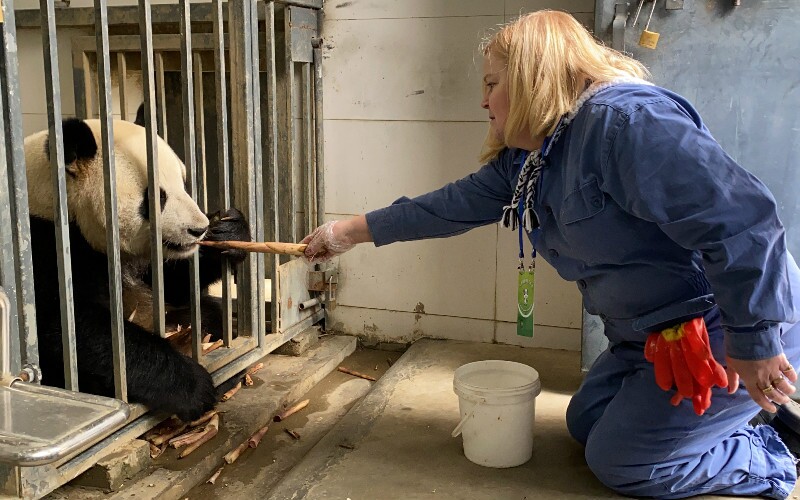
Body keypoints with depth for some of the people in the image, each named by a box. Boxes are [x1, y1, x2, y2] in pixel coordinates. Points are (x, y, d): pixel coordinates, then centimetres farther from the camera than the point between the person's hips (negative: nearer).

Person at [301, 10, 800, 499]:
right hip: (649, 334, 10)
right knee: (586, 424, 23)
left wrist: (755, 344, -25)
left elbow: (740, 221, -31)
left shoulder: (626, 119, -27)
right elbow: (455, 205, 10)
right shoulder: (523, 159, 4)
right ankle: (741, 416, 26)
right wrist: (349, 232, 14)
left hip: (720, 332, -10)